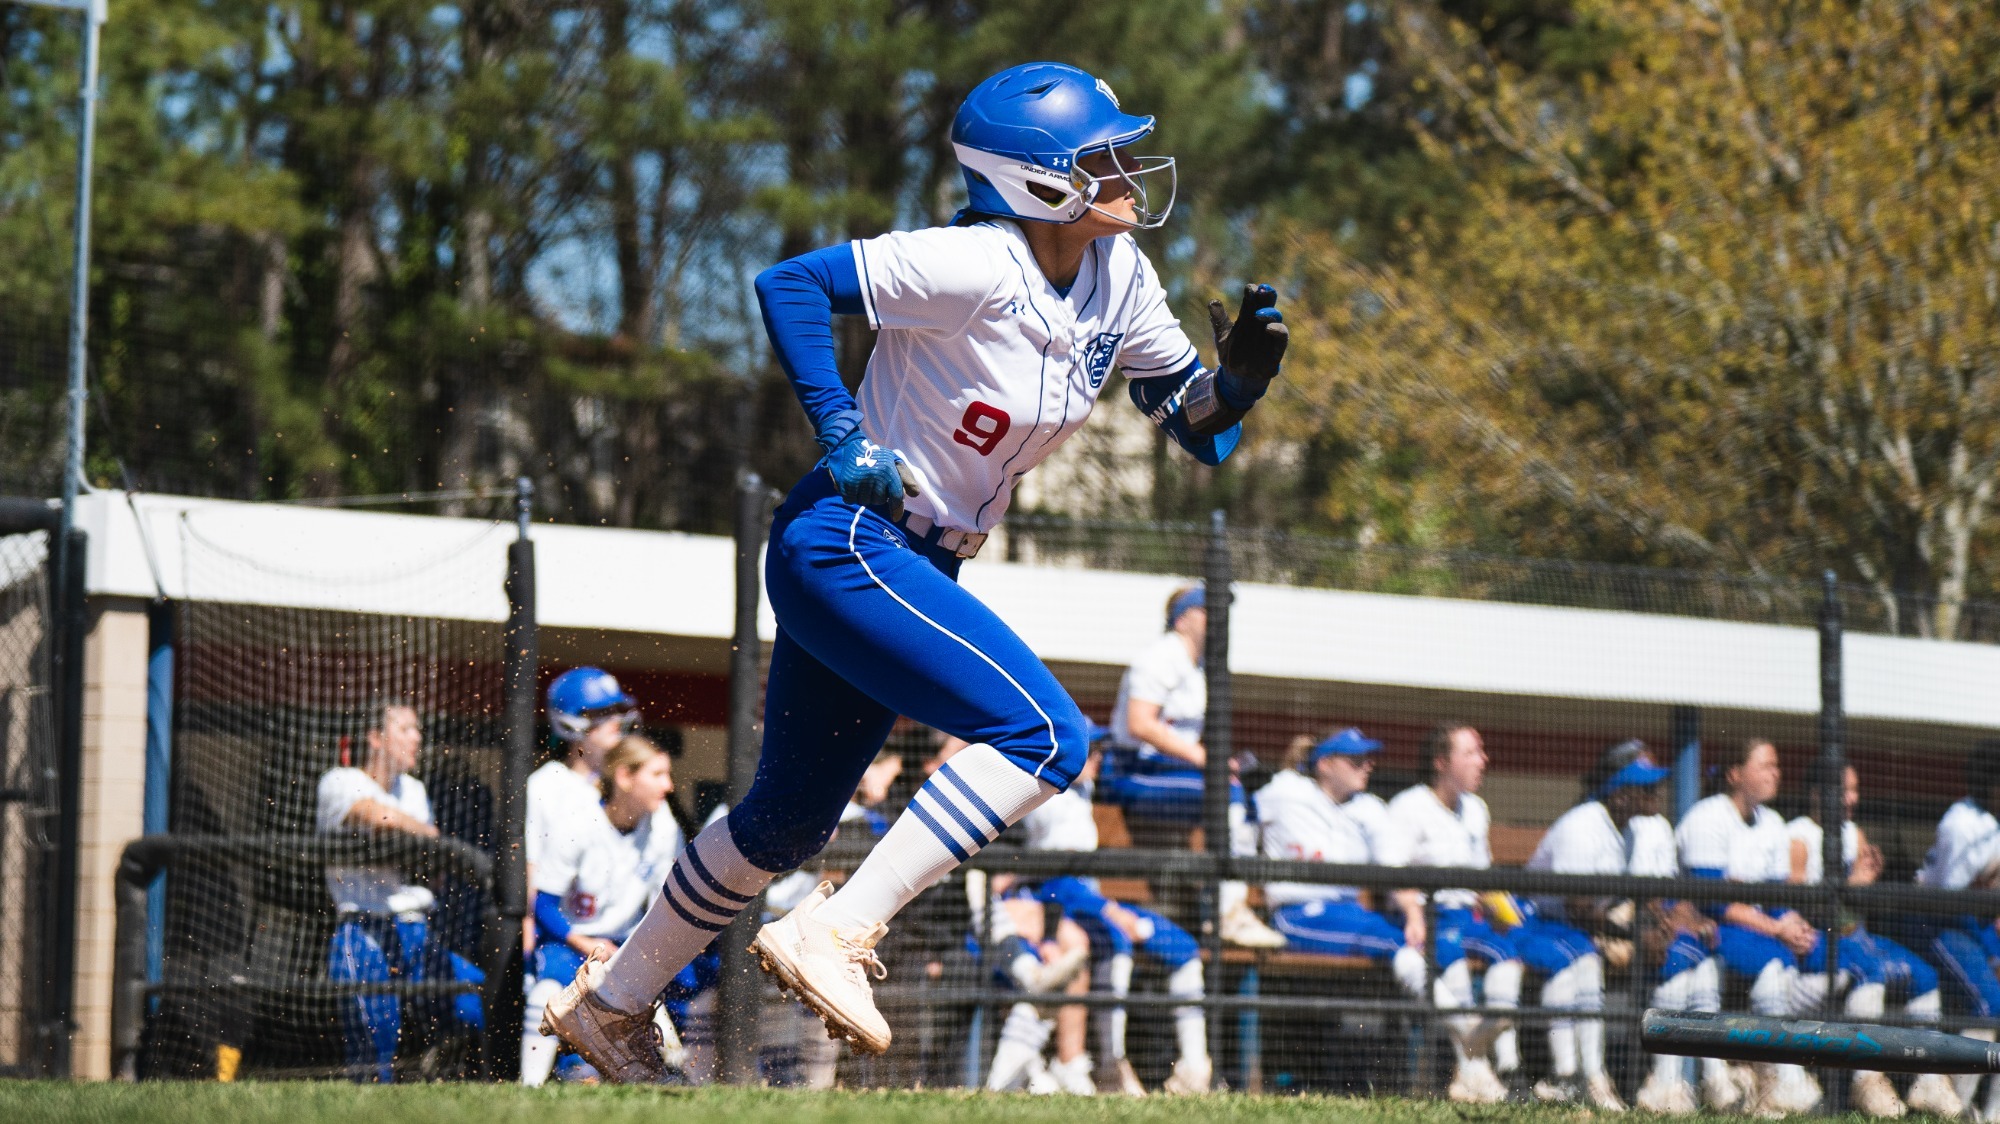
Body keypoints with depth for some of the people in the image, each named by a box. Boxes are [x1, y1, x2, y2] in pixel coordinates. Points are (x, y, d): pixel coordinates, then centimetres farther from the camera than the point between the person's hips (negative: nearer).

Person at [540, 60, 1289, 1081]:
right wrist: (843, 439, -23)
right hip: (844, 546, -9)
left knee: (791, 817, 18)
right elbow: (788, 282, -21)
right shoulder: (976, 266, -21)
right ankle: (836, 935, -18)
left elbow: (1197, 427, 8)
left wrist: (1239, 373, -13)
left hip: (917, 568, 9)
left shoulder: (1117, 277, 3)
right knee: (1044, 735, -21)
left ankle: (610, 1002, 32)